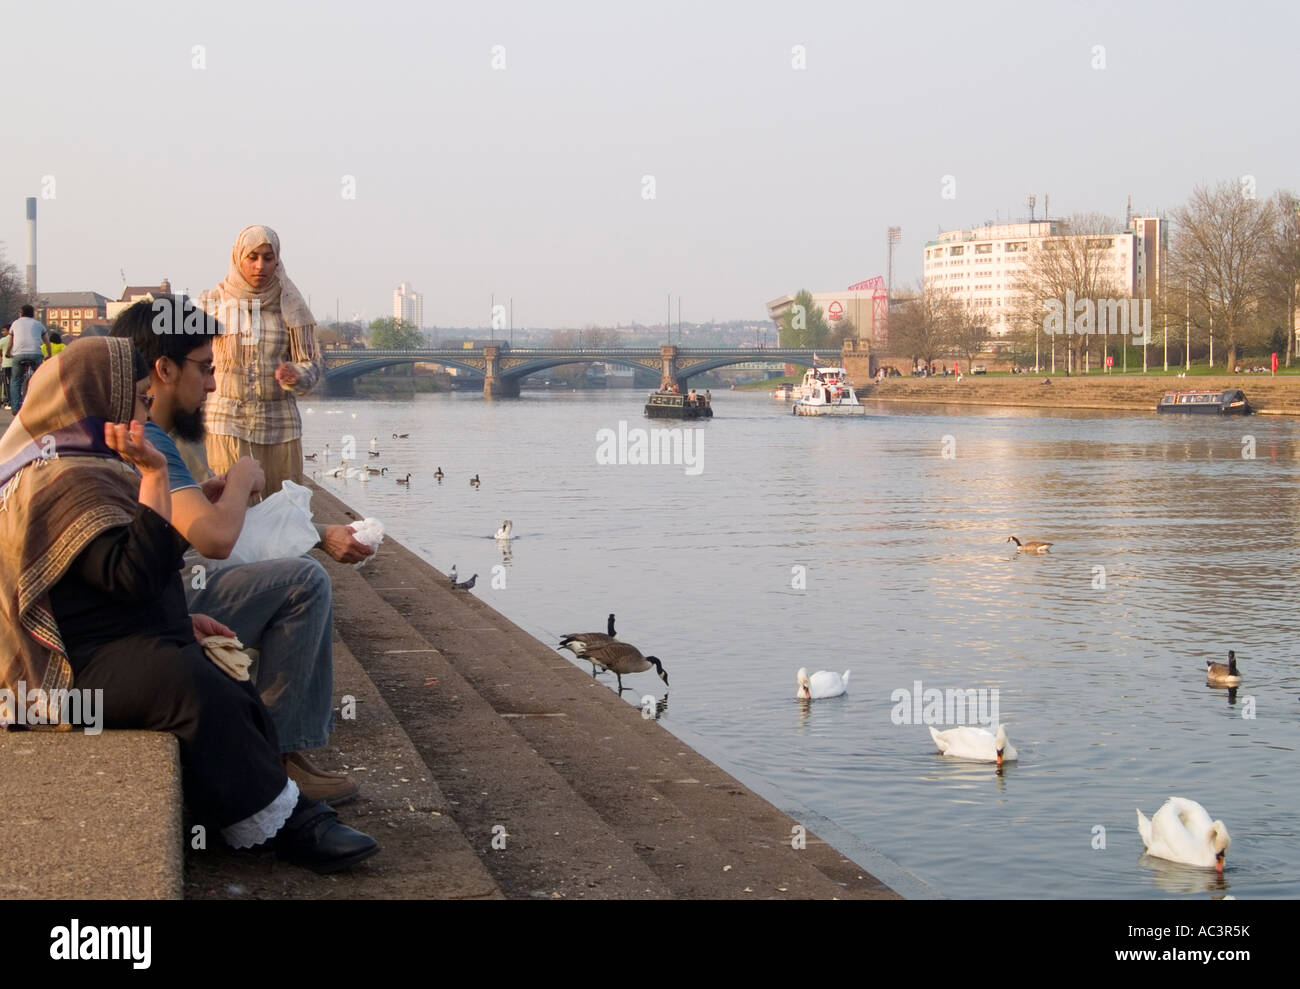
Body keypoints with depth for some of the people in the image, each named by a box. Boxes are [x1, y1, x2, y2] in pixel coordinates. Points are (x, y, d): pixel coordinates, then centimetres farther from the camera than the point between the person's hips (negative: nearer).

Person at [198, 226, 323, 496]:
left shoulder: (289, 305, 6)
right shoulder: (211, 303, 6)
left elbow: (313, 362, 4)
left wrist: (295, 375, -18)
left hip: (279, 425, 1)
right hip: (227, 421, -1)